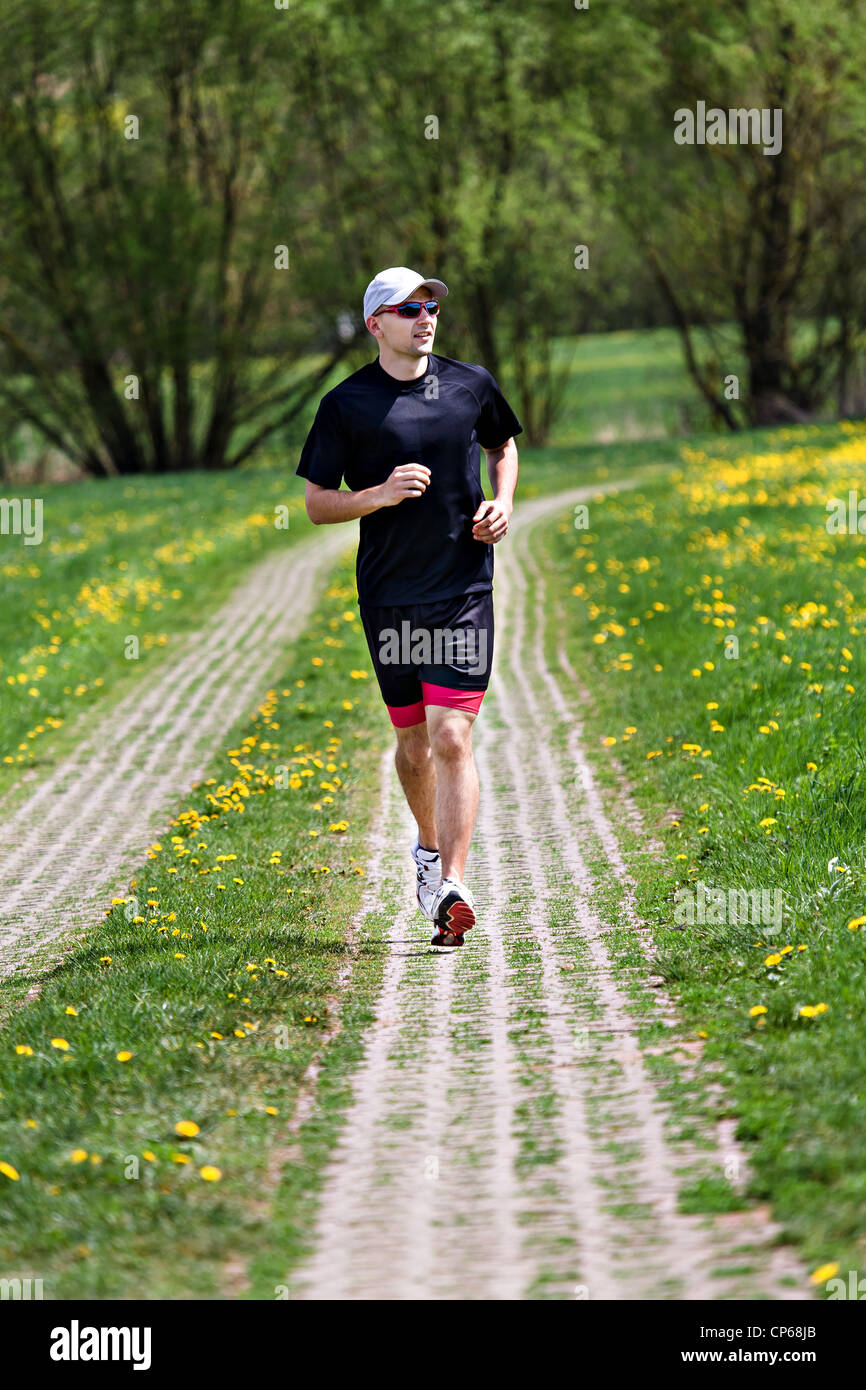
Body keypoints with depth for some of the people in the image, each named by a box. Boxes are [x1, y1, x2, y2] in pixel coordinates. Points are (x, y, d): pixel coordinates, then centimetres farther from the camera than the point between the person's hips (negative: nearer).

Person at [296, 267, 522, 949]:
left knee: (452, 736, -12)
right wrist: (381, 494, -17)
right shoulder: (347, 404, -2)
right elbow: (317, 504, 0)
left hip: (464, 591, 0)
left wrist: (503, 502, 5)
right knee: (413, 738, 12)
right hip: (388, 594, 0)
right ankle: (429, 846, 40)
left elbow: (503, 445, 24)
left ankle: (450, 890, -17)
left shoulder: (472, 384, 4)